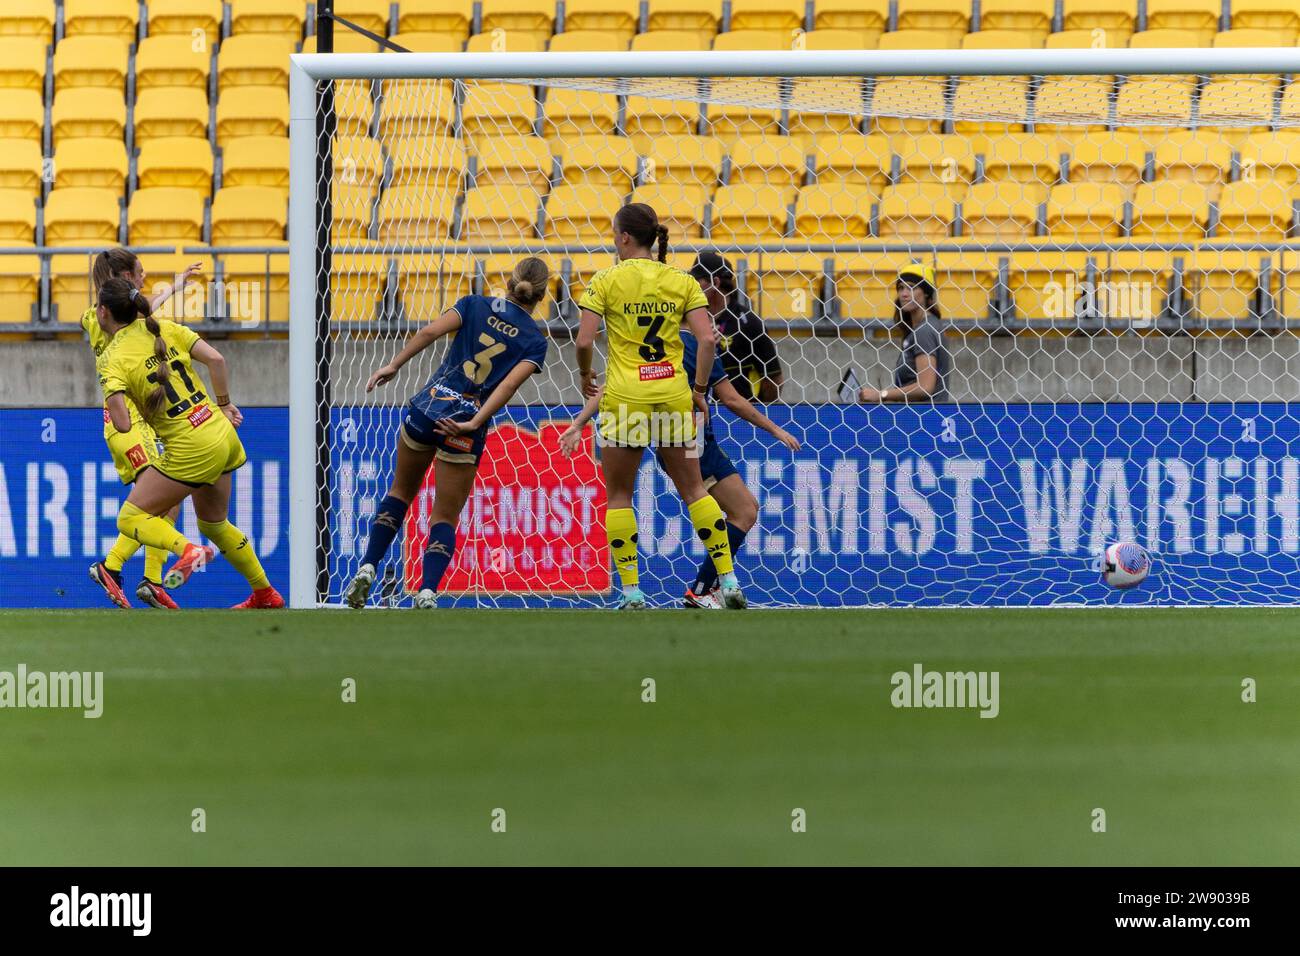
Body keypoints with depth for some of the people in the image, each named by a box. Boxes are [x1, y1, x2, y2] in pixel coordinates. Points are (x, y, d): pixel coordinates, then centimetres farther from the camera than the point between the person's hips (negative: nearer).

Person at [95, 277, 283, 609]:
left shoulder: (112, 359, -12)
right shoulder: (164, 329, 5)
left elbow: (123, 424, -21)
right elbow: (215, 359, -1)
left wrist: (113, 408, 1)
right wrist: (224, 406, 12)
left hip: (190, 452, -7)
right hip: (222, 437, 7)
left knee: (130, 518, 2)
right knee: (214, 524, 26)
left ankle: (187, 550, -24)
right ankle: (265, 594, 33)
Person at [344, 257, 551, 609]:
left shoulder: (476, 305, 6)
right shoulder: (535, 341, 2)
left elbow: (430, 332, -8)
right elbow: (509, 385, -14)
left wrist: (394, 365, -4)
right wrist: (475, 423, -19)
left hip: (426, 408, 2)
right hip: (464, 428, -2)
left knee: (401, 491, 24)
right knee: (445, 518, 8)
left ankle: (367, 568, 11)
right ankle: (427, 591, -14)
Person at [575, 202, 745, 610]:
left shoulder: (607, 280, -4)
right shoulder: (681, 280, 4)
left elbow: (584, 340, -11)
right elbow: (707, 338, -5)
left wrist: (585, 374, 9)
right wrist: (699, 389, 5)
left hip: (625, 399, -3)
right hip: (673, 394, 3)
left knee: (619, 496, 9)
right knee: (693, 489, 12)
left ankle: (631, 590, 2)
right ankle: (728, 580, 6)